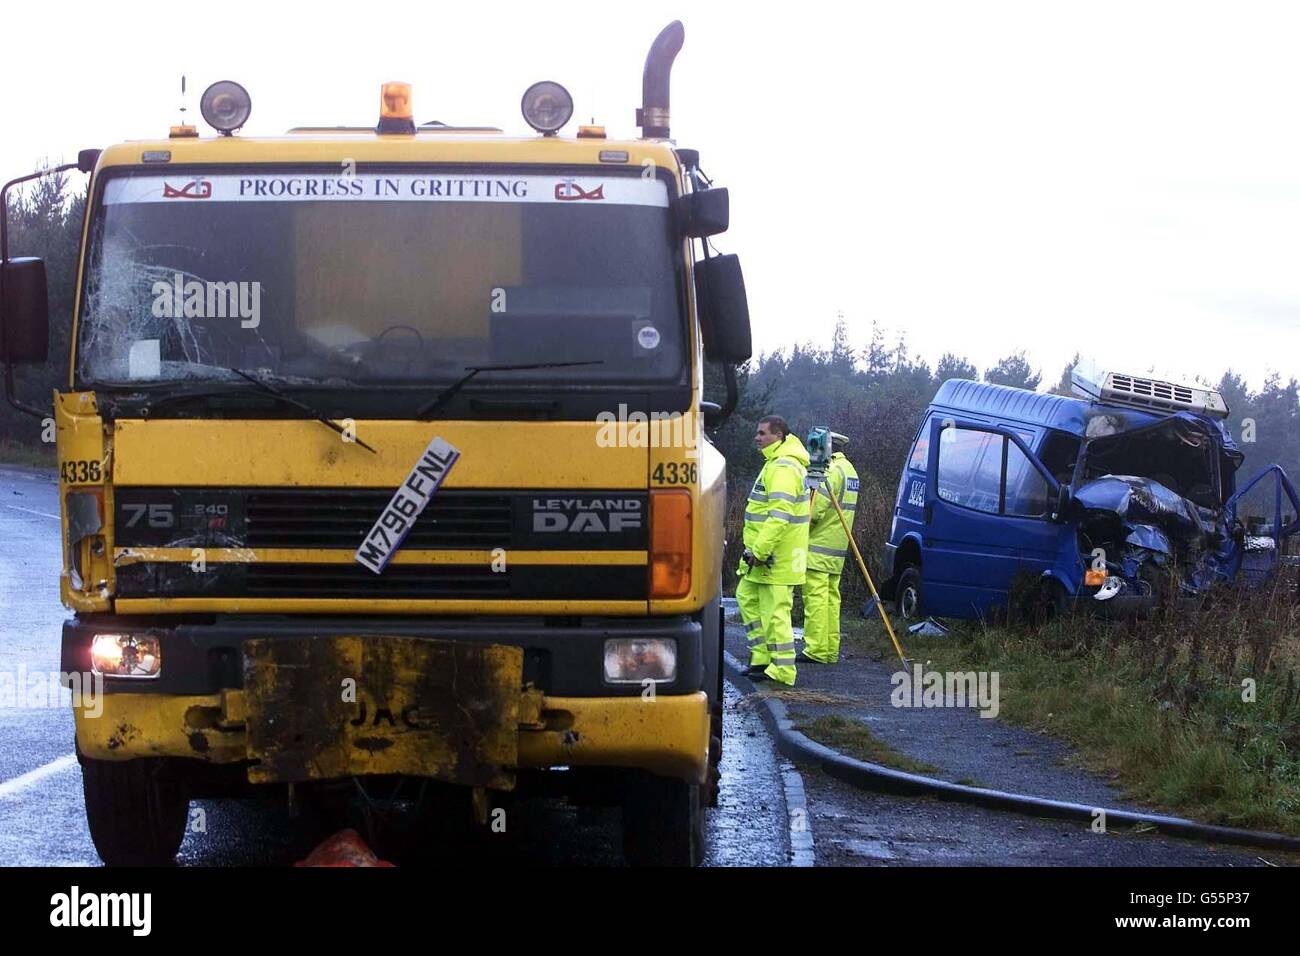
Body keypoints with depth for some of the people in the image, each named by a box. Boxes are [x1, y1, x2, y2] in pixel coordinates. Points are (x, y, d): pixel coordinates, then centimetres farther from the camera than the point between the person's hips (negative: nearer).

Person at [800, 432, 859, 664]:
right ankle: (831, 649, 13)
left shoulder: (831, 471, -15)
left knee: (816, 596, -9)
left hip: (819, 546, -10)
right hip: (837, 549, 10)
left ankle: (816, 650, -11)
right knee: (831, 597, 11)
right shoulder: (849, 469, 17)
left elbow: (815, 509, -19)